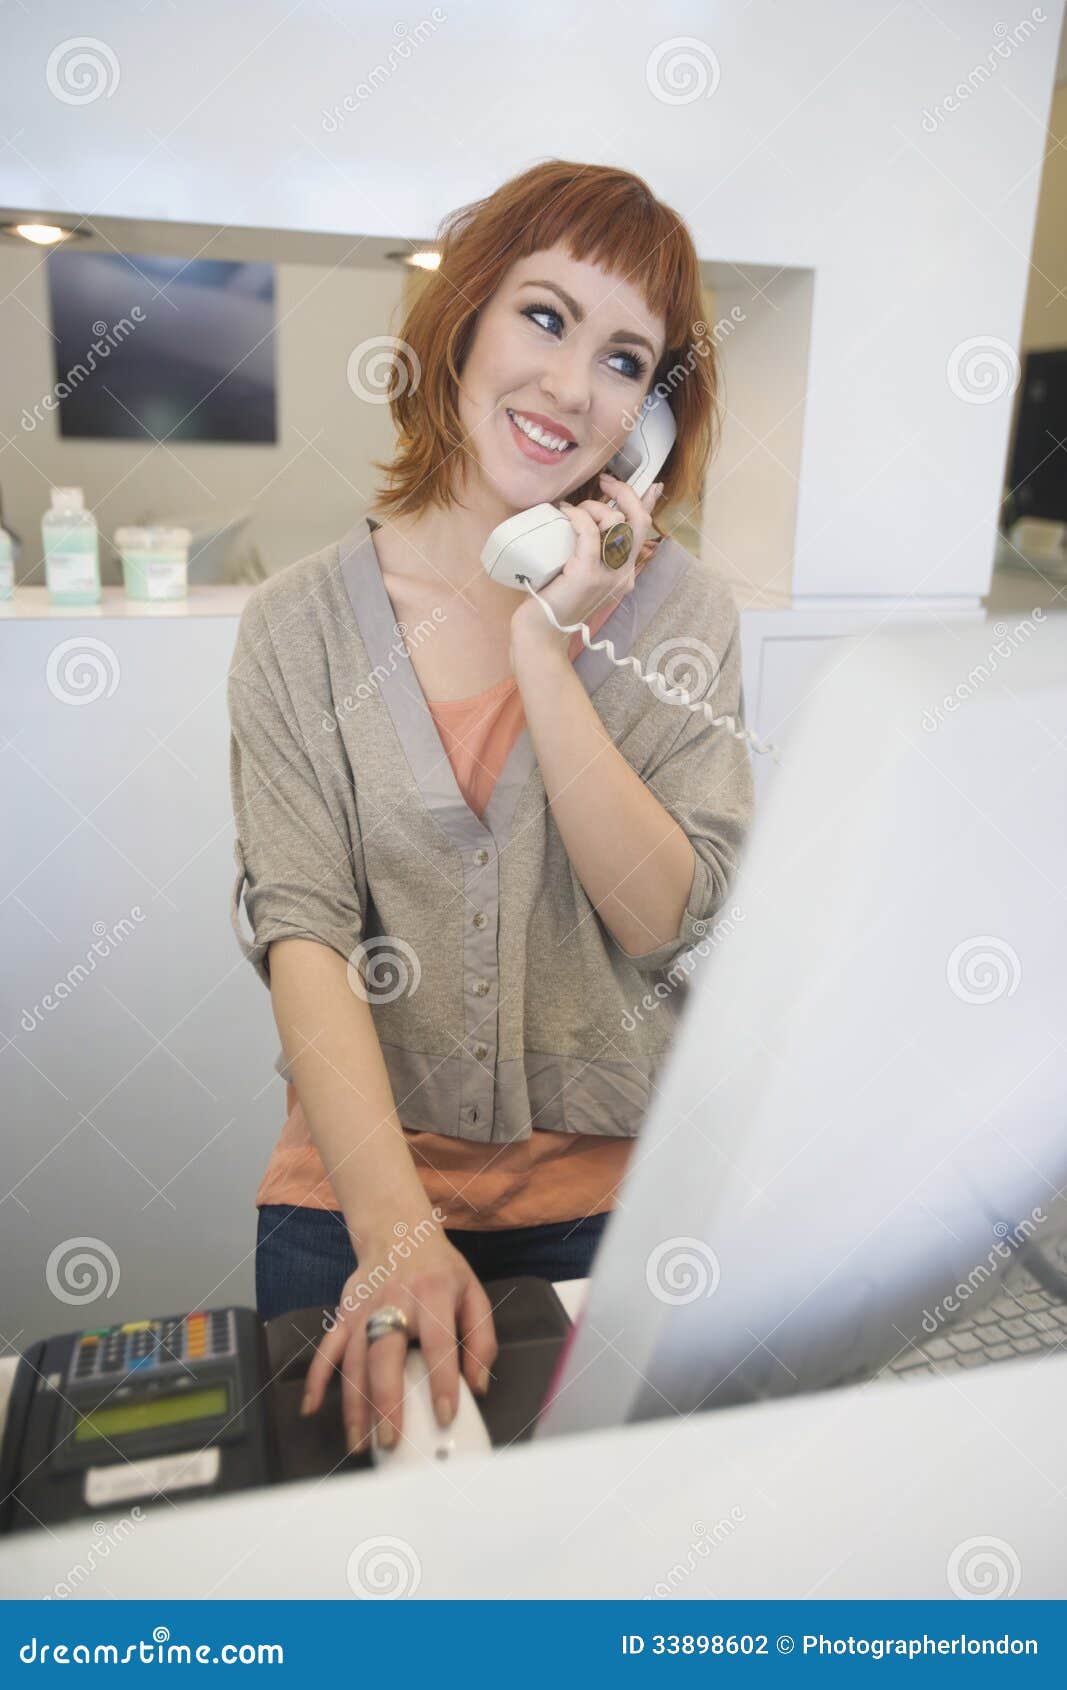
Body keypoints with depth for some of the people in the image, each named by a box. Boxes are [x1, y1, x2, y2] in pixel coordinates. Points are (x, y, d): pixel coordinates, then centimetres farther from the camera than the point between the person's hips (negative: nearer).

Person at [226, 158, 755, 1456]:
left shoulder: (678, 610, -3)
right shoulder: (300, 627, -5)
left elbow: (667, 920, -12)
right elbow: (302, 934, -14)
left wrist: (547, 652, -19)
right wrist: (393, 1223, -25)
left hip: (614, 1197, 1)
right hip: (354, 1195, 0)